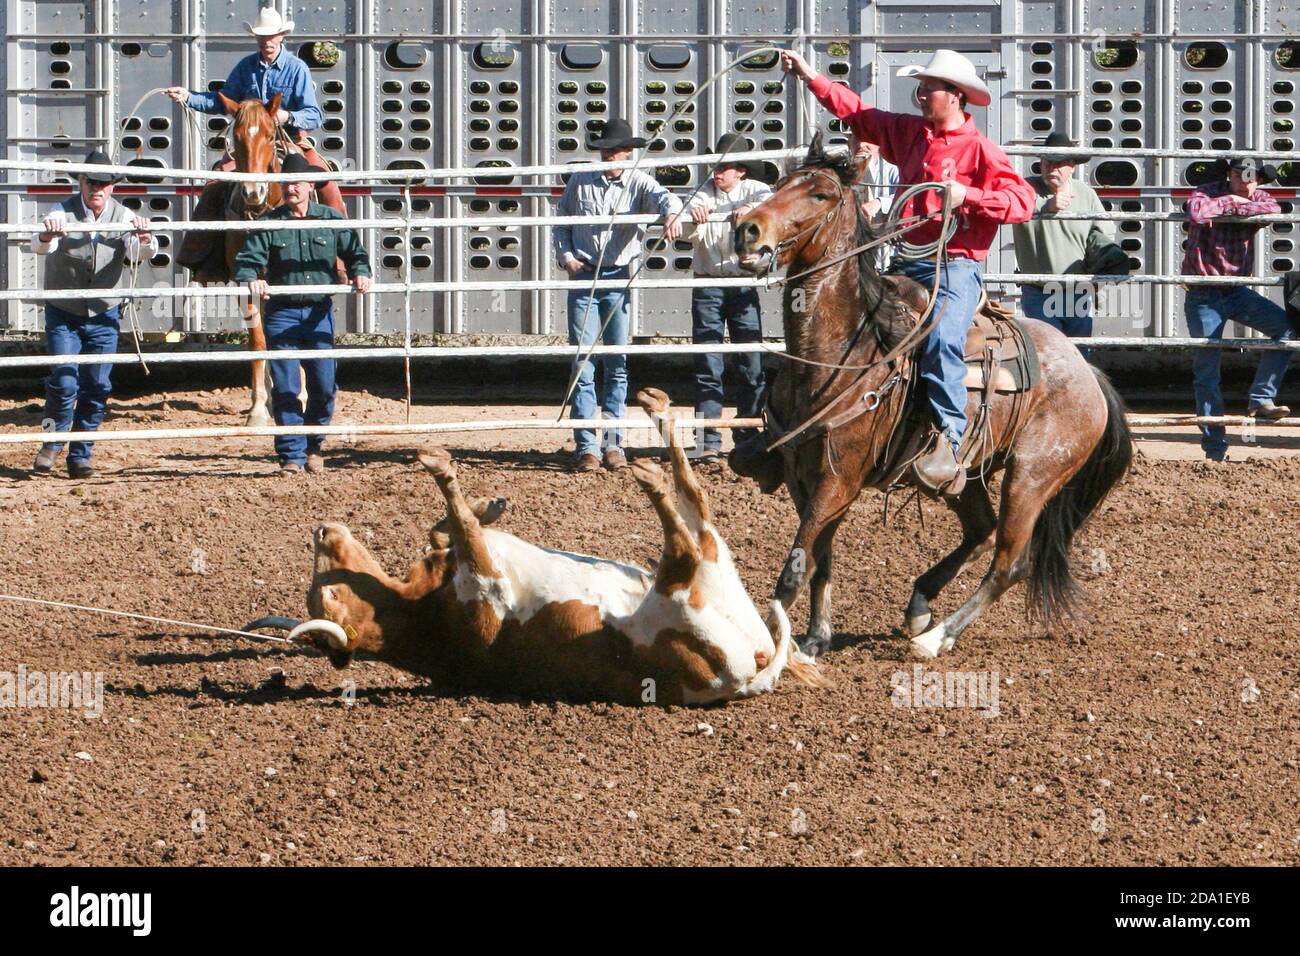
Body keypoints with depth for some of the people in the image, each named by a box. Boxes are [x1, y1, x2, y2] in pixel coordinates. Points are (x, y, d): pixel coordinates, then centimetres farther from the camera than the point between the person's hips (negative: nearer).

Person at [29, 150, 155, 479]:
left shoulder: (122, 217, -7)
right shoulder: (63, 214, -15)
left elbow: (140, 253, -20)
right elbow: (39, 247, -31)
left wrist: (144, 239, -44)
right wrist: (46, 236, -56)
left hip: (103, 316, 2)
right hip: (63, 315, -2)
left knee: (97, 388, 2)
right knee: (64, 384, -11)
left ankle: (80, 457, 15)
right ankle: (51, 446, 12)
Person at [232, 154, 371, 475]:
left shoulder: (332, 220, 4)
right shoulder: (269, 224, 0)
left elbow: (355, 253, 6)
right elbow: (247, 260, -7)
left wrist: (360, 274, -15)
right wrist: (251, 280, -29)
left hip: (319, 313, 1)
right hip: (281, 313, -1)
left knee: (323, 386, 2)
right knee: (285, 388, -3)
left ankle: (313, 448, 22)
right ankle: (291, 455, 3)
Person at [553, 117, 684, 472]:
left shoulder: (638, 183, 1)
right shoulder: (580, 182, 5)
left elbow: (662, 197, -19)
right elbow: (561, 223, 13)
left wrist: (672, 214, -41)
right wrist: (566, 257, -3)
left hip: (620, 279, 0)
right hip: (583, 277, 0)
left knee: (618, 363, 3)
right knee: (582, 363, -2)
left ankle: (614, 443, 10)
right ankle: (586, 446, -1)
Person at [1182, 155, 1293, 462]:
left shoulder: (1257, 199, 2)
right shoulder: (1207, 194, -10)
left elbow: (1273, 210, -22)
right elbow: (1197, 213, -36)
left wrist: (1234, 210, -23)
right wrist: (1229, 202, -22)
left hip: (1237, 292, 4)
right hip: (1204, 296, -4)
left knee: (1285, 325, -17)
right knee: (1206, 373, -2)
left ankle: (1260, 400, -12)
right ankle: (1215, 448, 5)